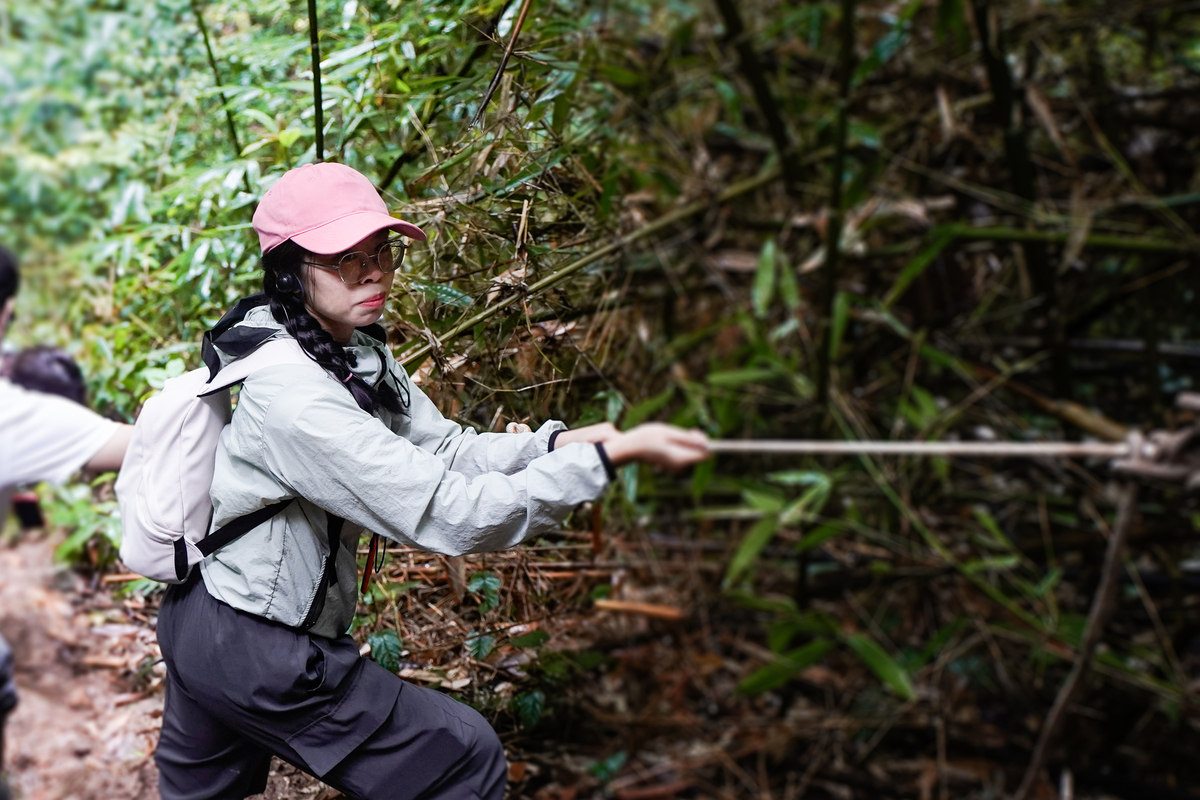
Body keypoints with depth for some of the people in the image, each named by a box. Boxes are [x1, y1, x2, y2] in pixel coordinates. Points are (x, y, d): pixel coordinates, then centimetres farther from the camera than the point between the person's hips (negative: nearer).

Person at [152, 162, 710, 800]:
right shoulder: (291, 397, -31)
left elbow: (446, 449, -2)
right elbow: (451, 514, -34)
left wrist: (561, 441, -19)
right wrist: (612, 455, -34)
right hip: (257, 654, -9)